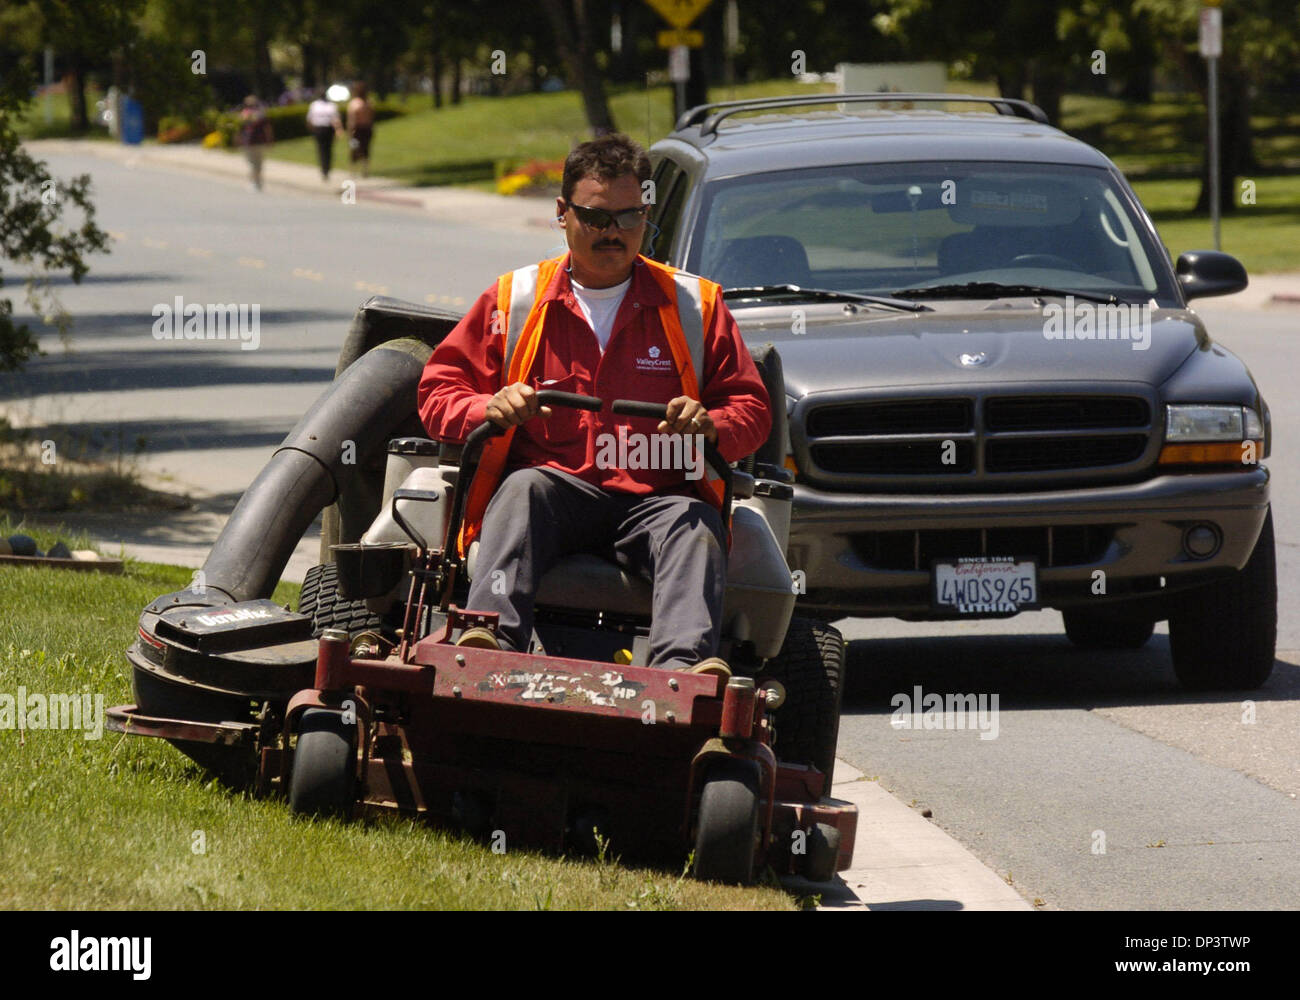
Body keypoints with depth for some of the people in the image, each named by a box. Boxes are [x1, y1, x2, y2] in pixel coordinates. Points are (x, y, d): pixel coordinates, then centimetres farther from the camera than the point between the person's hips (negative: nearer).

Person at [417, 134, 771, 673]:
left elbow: (751, 407, 17)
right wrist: (490, 409, -10)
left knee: (696, 527, -33)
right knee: (524, 489, -35)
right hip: (554, 491, 0)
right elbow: (439, 391, 15)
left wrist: (712, 426, -8)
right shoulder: (514, 300, 17)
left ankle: (683, 663, -59)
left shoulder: (694, 306, 19)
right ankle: (493, 635, -56)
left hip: (653, 501, 0)